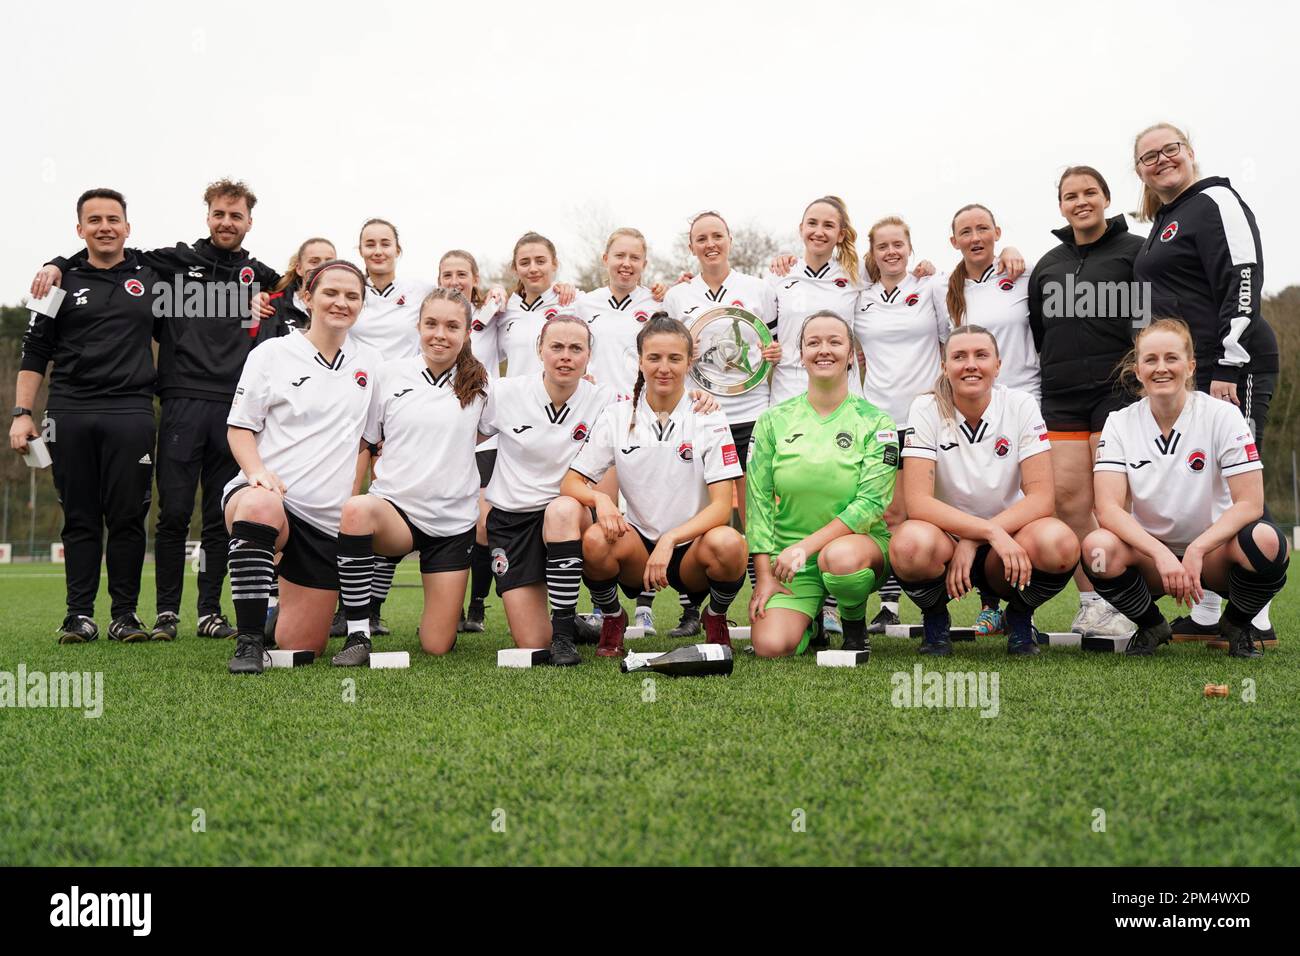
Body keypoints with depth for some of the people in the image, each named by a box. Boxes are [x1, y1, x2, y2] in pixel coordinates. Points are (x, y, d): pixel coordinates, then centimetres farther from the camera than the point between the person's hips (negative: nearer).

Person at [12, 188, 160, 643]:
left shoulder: (150, 276, 11)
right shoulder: (63, 281, 10)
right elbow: (35, 353, 10)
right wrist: (22, 413, 2)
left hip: (130, 412, 0)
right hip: (70, 413, 0)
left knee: (127, 518, -2)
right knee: (79, 518, 3)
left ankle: (125, 614, 5)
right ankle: (79, 614, 7)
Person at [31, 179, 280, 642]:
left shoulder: (259, 275, 14)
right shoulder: (176, 261, 9)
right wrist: (58, 264, -1)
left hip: (234, 409, 2)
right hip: (183, 404, -1)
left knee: (221, 517, 6)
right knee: (174, 512, -2)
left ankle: (210, 612, 14)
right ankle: (167, 612, 8)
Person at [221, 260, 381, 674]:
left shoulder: (371, 364, 11)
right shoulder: (272, 353, 3)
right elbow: (240, 427, 3)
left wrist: (354, 497, 10)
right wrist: (257, 471, -16)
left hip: (328, 518, 3)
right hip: (266, 494, -3)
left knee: (302, 647, 0)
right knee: (260, 508, -43)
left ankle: (280, 606, 37)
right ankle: (248, 639, -31)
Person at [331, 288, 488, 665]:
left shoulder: (478, 384, 3)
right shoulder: (390, 374, 2)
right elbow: (364, 443, 9)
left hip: (453, 520, 1)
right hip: (395, 506, -1)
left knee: (437, 646, -1)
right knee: (357, 510, -40)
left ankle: (444, 598, 37)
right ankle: (358, 634, -25)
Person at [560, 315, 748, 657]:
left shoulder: (709, 419, -3)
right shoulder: (617, 417, 2)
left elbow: (722, 505, -11)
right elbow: (570, 483, 0)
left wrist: (670, 540, -27)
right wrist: (600, 499, -24)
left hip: (691, 546, -1)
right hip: (638, 545, 1)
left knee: (728, 544, -34)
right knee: (595, 540, -32)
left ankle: (716, 618, 0)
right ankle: (612, 618, 1)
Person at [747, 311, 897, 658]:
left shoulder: (875, 421, -2)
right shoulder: (774, 420, 4)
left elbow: (871, 503, -11)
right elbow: (759, 500, 3)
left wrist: (805, 546, -20)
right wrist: (765, 575, -5)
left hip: (859, 542, -1)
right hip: (788, 556, 2)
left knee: (839, 556, -38)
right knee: (771, 646, -22)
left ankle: (855, 624, -5)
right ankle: (810, 618, 15)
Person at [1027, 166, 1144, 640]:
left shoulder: (1135, 251, 4)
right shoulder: (1047, 265, 19)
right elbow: (1035, 333, 23)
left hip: (1117, 388, -5)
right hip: (1061, 395, 5)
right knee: (1067, 493, -4)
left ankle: (1118, 604, -2)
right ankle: (1090, 603, 3)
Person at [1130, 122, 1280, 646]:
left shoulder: (1216, 201, -5)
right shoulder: (1162, 223, 21)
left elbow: (1242, 283, -15)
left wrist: (1228, 366, -21)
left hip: (1232, 370, -9)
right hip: (1185, 376, 9)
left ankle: (1256, 619, -4)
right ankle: (1206, 614, 13)